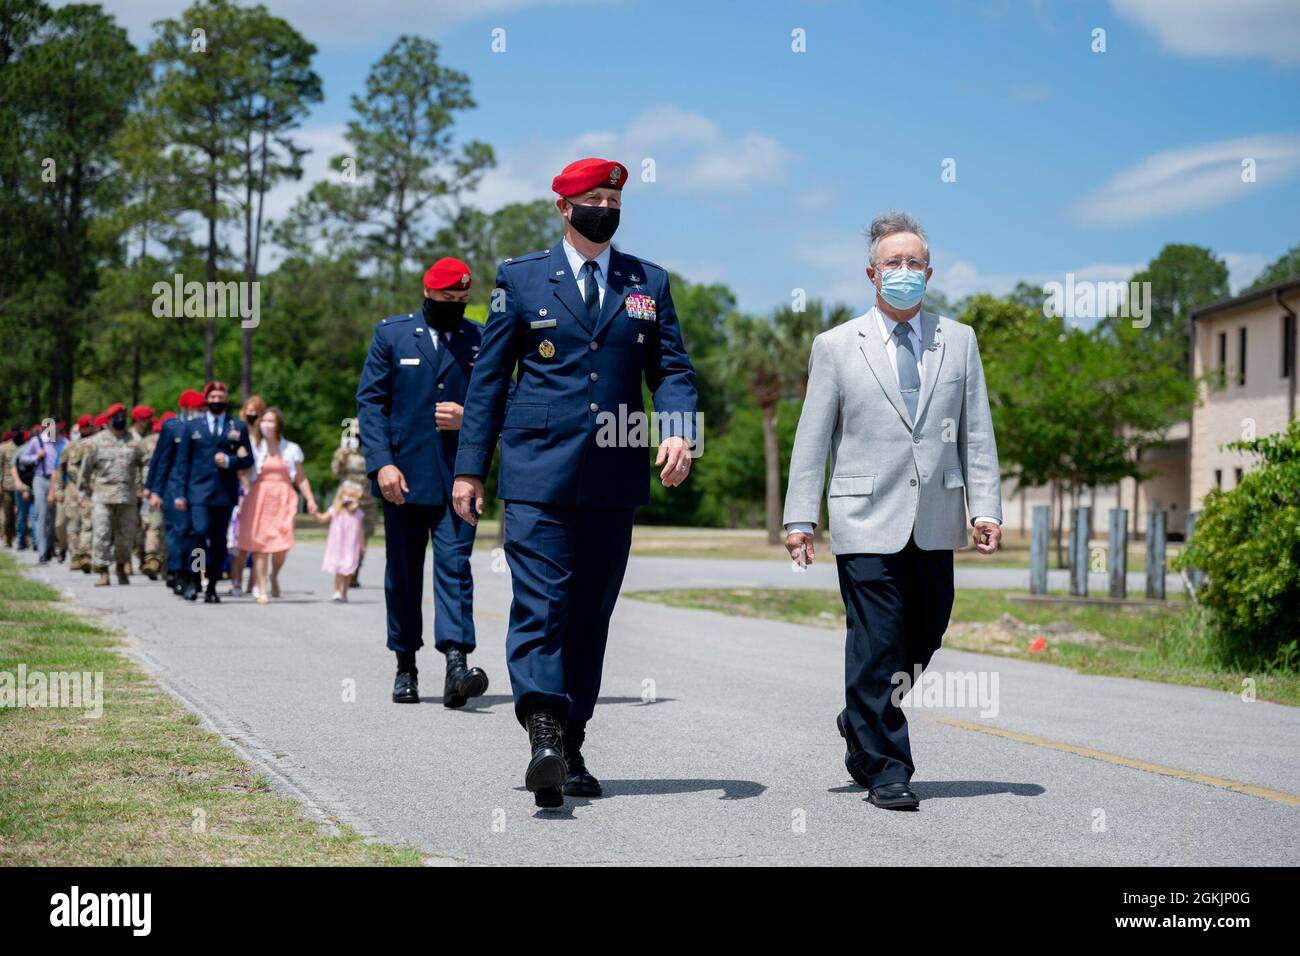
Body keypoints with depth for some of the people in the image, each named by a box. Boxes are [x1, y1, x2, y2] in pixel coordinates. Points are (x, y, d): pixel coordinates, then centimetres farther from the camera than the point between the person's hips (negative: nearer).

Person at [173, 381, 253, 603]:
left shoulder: (238, 427, 11)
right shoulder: (192, 426, 10)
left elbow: (248, 459, 11)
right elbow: (182, 462, 8)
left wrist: (229, 461, -10)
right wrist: (180, 493, 1)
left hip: (225, 491, 1)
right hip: (199, 490, -1)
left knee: (219, 540, 3)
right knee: (200, 531, -20)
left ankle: (212, 587, 12)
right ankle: (193, 579, -5)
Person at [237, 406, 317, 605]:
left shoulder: (291, 449, 8)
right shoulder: (255, 447, 6)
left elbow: (301, 478, 10)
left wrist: (310, 499, 2)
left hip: (283, 499, 0)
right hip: (259, 498, 0)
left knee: (282, 546, -10)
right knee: (259, 545, -5)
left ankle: (274, 577, 21)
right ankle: (262, 591, 1)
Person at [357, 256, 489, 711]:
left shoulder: (481, 340, 9)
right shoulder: (391, 334, 7)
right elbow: (370, 400, 2)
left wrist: (469, 417, -8)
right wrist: (381, 463, -9)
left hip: (458, 477, -1)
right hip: (403, 476, 1)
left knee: (455, 563, -13)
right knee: (403, 573, 8)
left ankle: (456, 663, -21)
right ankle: (405, 666, 19)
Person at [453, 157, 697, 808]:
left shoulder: (649, 283, 13)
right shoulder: (521, 279, 7)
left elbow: (672, 369, 10)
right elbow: (488, 377, 7)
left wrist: (679, 430, -11)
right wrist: (470, 467, 1)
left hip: (615, 476, 3)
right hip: (538, 471, -3)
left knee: (591, 612, 6)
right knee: (540, 604, -14)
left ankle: (571, 750, 13)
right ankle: (544, 737, -23)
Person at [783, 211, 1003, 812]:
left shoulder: (958, 341, 11)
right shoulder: (836, 346, 4)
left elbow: (977, 432, 9)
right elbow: (812, 440, 3)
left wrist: (985, 507, 0)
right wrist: (800, 518, -3)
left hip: (935, 521, 3)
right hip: (867, 520, -3)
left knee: (923, 640, 10)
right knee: (877, 644, -5)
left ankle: (862, 726, 33)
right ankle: (885, 769, 3)